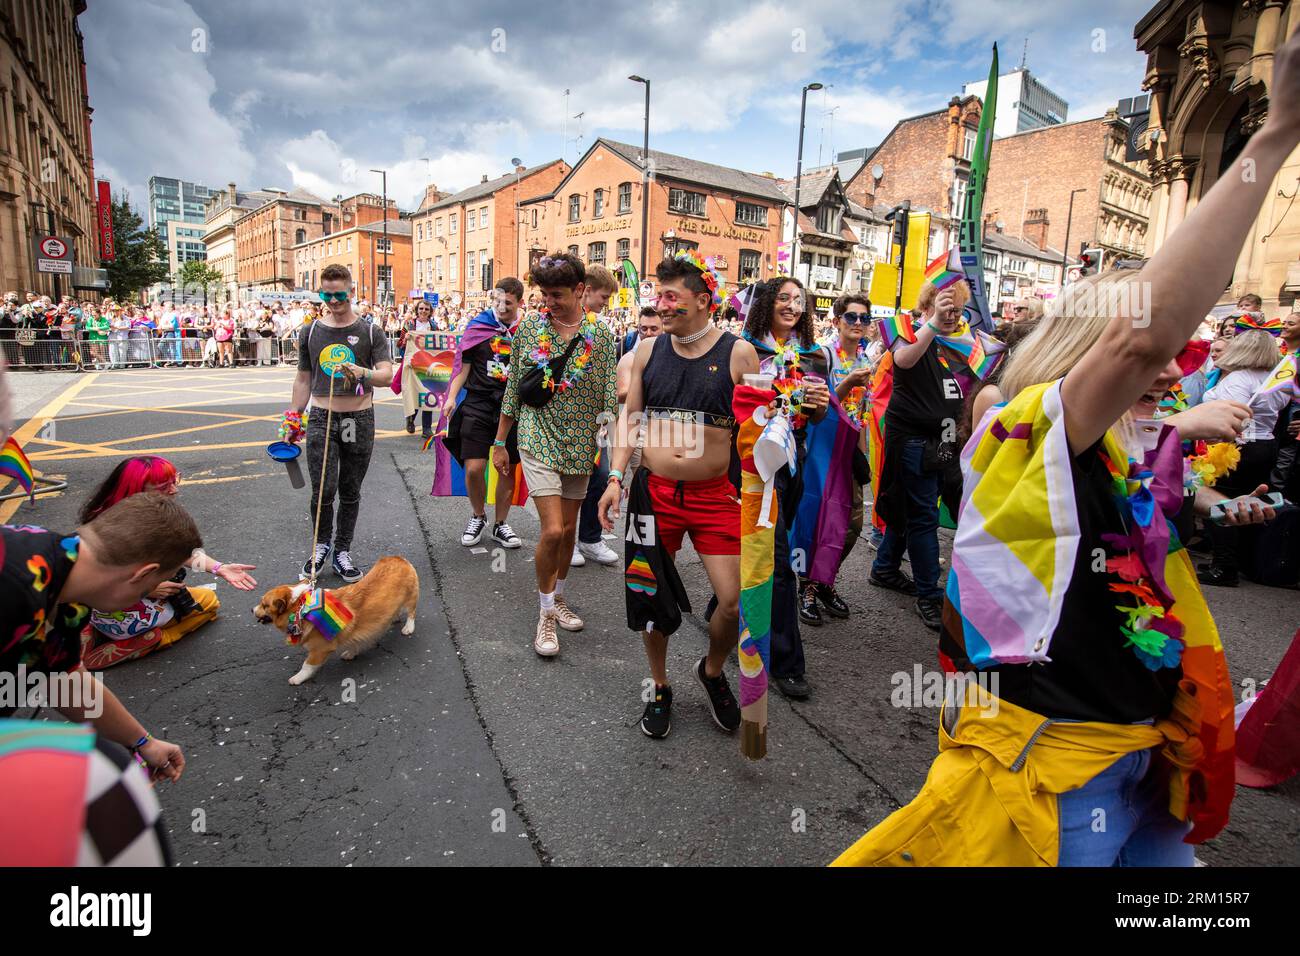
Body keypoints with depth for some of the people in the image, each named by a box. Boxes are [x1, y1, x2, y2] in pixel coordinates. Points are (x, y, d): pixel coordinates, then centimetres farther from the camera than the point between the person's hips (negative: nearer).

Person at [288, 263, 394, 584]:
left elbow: (387, 376, -9)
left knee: (350, 491, 8)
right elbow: (303, 379, 16)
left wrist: (362, 373, -29)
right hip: (321, 418, 1)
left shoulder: (370, 332, 1)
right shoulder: (311, 332, 8)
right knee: (323, 490, -9)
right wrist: (294, 416, 12)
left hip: (359, 419, 0)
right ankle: (322, 543, 16)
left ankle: (342, 552, 21)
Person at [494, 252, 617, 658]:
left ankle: (558, 597, 34)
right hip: (539, 440, -2)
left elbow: (609, 396, -1)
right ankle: (546, 613, 9)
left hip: (580, 442, 2)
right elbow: (513, 390, 4)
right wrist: (500, 444, 6)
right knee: (552, 530, -11)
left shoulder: (600, 335, -1)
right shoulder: (528, 329, -1)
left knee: (569, 528, 12)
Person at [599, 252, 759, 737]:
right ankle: (660, 687, 33)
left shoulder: (739, 353, -4)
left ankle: (712, 671, 27)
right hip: (653, 492, 2)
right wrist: (616, 477, -1)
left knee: (736, 602, -6)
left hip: (715, 496, -2)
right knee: (649, 597, 9)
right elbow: (630, 417, 7)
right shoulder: (648, 349, 4)